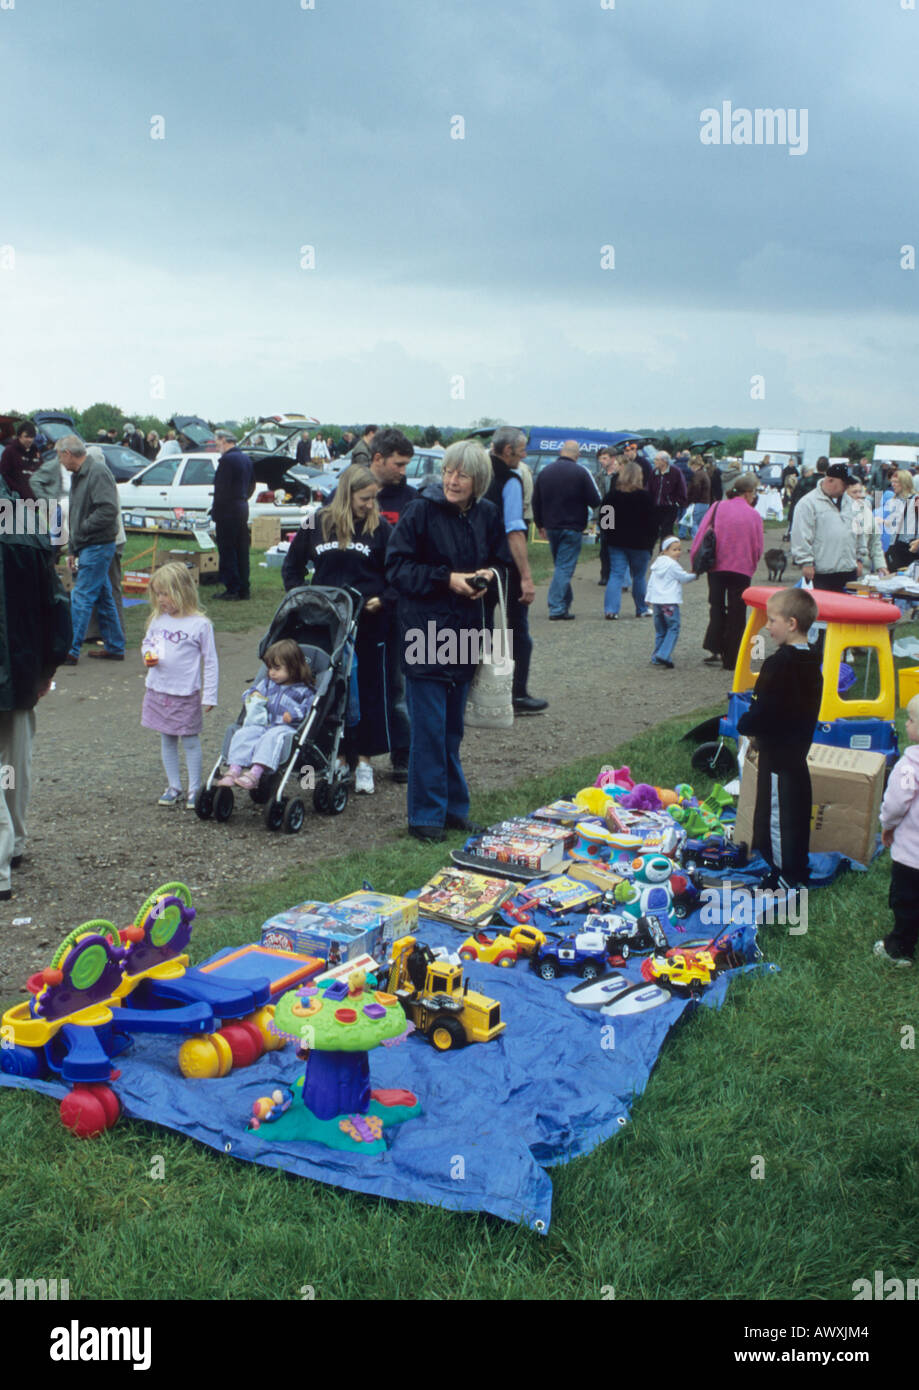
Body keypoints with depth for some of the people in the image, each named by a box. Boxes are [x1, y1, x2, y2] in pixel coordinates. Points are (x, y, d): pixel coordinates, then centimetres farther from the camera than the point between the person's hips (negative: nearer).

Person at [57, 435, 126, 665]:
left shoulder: (97, 472, -15)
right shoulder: (78, 476, 17)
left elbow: (109, 510, -25)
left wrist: (83, 529, -16)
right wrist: (73, 550, 19)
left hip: (97, 546, -10)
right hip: (87, 547, 10)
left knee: (81, 598, -8)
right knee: (103, 598, 13)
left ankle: (71, 651, -5)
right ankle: (115, 647, 19)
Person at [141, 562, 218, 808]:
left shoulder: (200, 624, -12)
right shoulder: (158, 619, 3)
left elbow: (210, 662, -8)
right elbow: (147, 642, 19)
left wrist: (209, 696, -8)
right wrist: (148, 656, -4)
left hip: (186, 694, -5)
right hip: (158, 690, 6)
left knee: (190, 741, 4)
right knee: (167, 740, 14)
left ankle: (194, 790, 16)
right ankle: (173, 787, 25)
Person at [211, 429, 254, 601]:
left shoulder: (227, 459, -15)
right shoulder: (246, 458, 12)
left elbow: (221, 489, -17)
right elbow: (251, 485, 18)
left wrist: (215, 510, -11)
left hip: (228, 510, -8)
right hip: (243, 508, 9)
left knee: (227, 551, -3)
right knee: (242, 550, 10)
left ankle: (232, 589, -3)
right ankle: (243, 589, 13)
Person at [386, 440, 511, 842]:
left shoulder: (487, 515, 4)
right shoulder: (422, 511, -10)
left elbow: (502, 563, 16)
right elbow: (397, 567, -10)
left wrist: (488, 575, -6)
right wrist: (447, 579, -17)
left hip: (464, 630, 5)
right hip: (424, 631, -5)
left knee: (452, 727, 14)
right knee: (428, 728, -3)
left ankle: (453, 808, 25)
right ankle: (426, 815, 7)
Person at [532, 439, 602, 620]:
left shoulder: (545, 471, 5)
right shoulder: (581, 473, -11)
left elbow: (536, 501, 10)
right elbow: (595, 501, -11)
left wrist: (540, 524, 19)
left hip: (551, 527, 5)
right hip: (571, 528, -5)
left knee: (561, 566, 18)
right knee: (565, 567, -4)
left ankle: (565, 604, 22)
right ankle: (557, 609, -9)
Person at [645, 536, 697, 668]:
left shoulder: (657, 564, 13)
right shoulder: (673, 565, -10)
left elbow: (651, 582, 17)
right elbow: (684, 578, -2)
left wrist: (649, 598, 23)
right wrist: (695, 575, 16)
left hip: (656, 601, 8)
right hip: (670, 602, -8)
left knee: (660, 631, 15)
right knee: (673, 628, -5)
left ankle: (656, 657, 14)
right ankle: (664, 655, -18)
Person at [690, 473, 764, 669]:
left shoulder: (717, 508, -3)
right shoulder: (754, 515, -4)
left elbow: (701, 535, -4)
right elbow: (758, 548, 1)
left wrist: (695, 560, 4)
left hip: (716, 566, 1)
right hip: (742, 569, -1)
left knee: (717, 608, 14)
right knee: (736, 613, 7)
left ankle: (714, 649, 2)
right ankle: (731, 659, 9)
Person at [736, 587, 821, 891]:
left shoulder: (778, 664, -23)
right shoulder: (812, 663, 6)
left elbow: (761, 711, -22)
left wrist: (743, 725, -1)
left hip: (777, 755, -9)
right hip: (798, 750, 9)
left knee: (777, 815, 1)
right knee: (797, 812, 17)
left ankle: (785, 875, 8)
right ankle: (797, 871, 28)